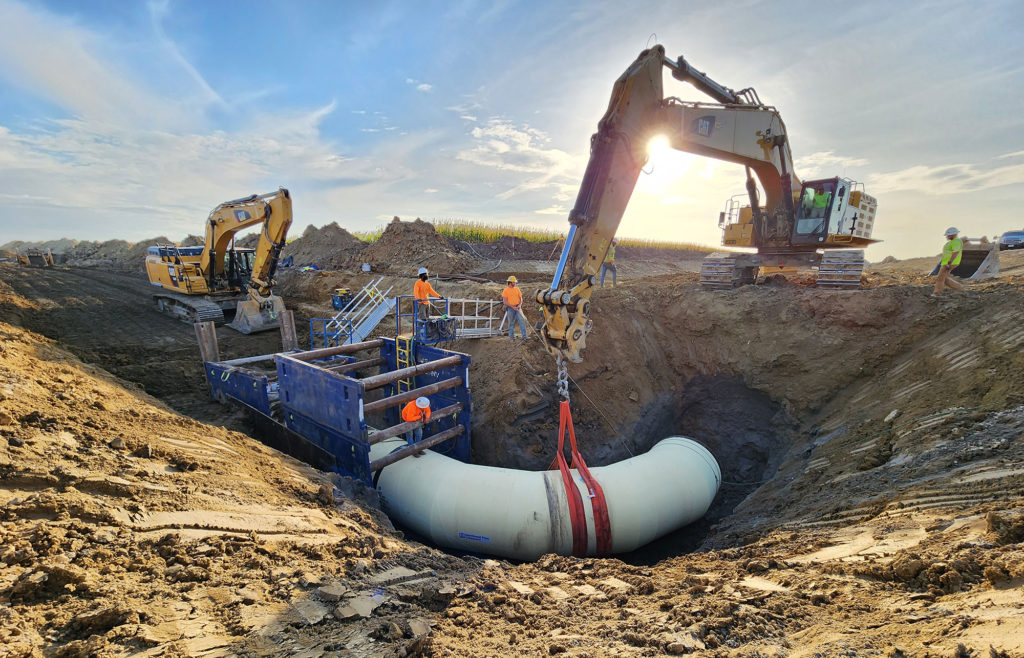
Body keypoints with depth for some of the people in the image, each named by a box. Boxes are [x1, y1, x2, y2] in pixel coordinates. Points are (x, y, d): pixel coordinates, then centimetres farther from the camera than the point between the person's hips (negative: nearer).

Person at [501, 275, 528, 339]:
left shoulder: (517, 289, 10)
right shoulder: (505, 290, -3)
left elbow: (520, 298, 12)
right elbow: (505, 302, -7)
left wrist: (520, 305, -7)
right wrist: (512, 307, -15)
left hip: (517, 307, 3)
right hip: (510, 308, -3)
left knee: (522, 320, -8)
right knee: (511, 323, 3)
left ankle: (524, 335, -9)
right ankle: (512, 336, 14)